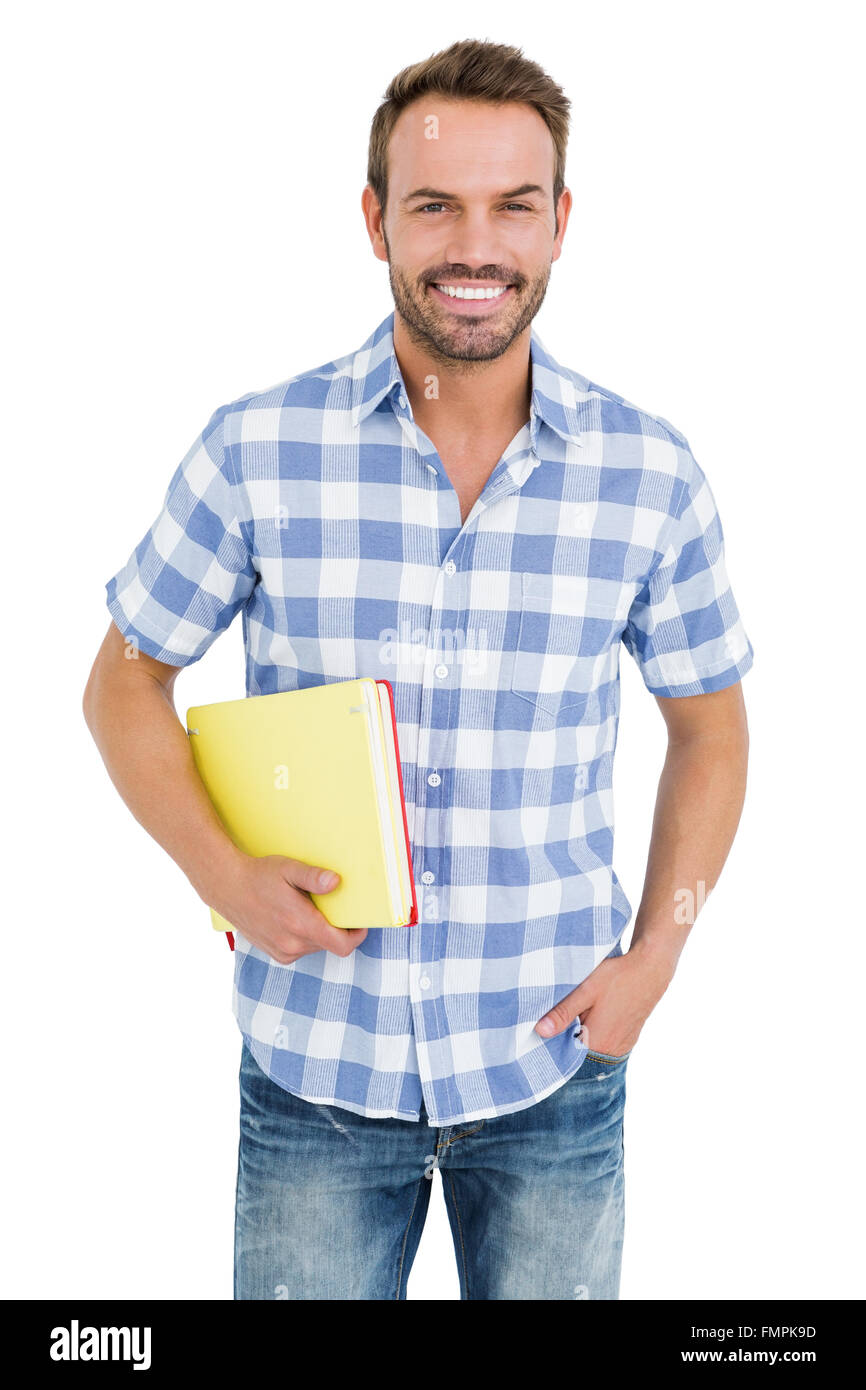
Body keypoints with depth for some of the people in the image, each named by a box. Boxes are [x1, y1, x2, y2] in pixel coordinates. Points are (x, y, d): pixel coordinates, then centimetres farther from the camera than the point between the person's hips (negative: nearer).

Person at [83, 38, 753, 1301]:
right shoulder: (257, 451, -10)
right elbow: (125, 685, 1)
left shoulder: (652, 476, -7)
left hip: (553, 1066, 1)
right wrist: (220, 874, -14)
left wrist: (658, 952, -4)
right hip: (315, 1066, 0)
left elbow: (709, 729, 6)